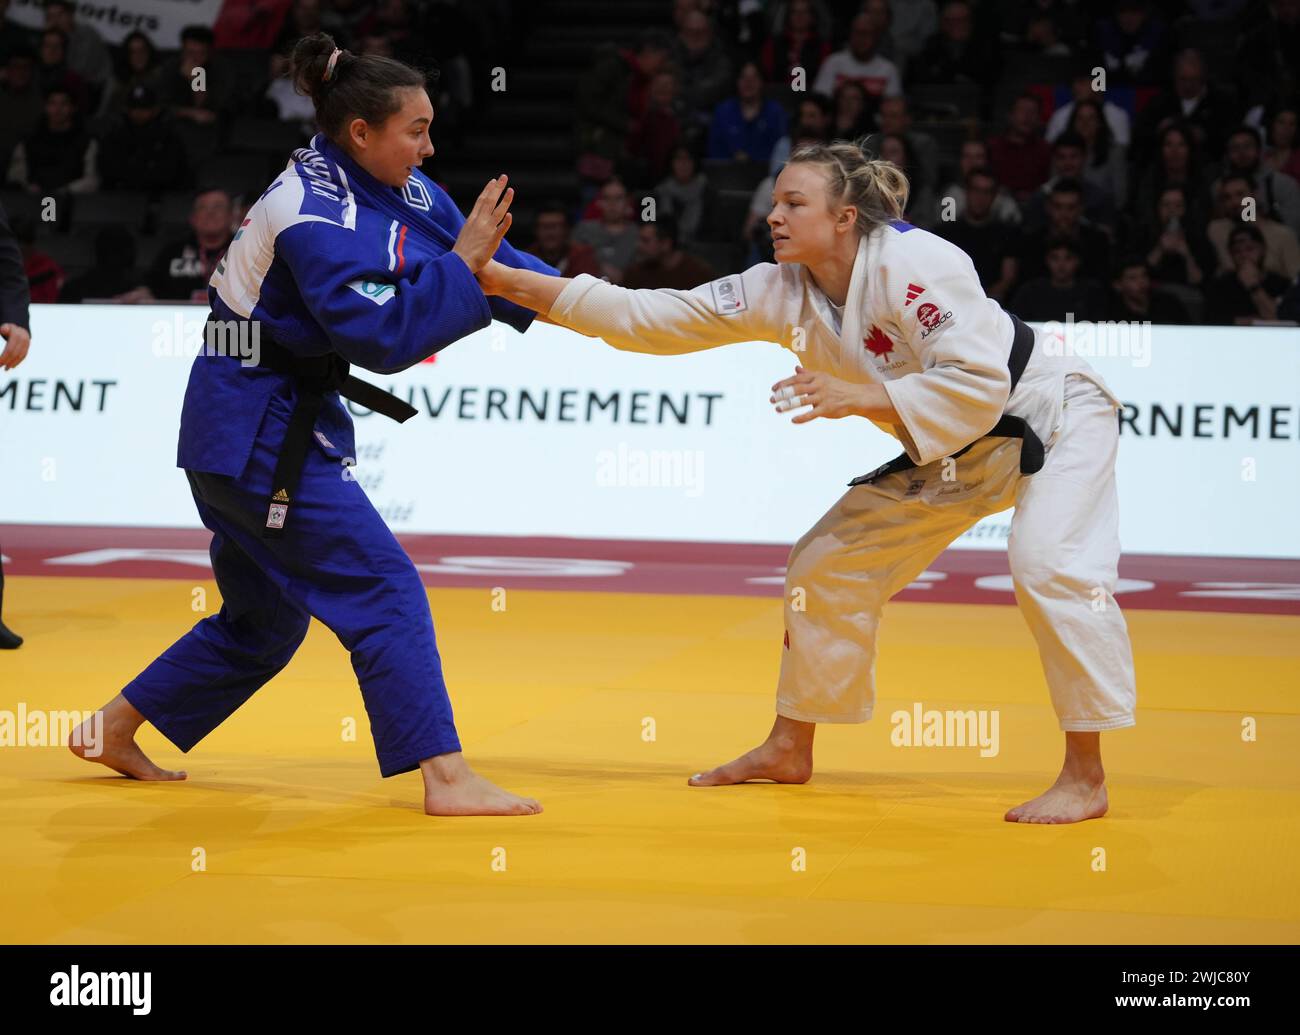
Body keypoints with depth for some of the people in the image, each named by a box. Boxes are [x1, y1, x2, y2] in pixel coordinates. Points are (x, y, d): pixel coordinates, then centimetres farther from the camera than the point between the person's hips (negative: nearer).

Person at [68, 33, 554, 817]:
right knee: (384, 589, -13)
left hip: (250, 429, 10)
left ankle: (114, 731, 30)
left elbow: (463, 244, 9)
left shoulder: (389, 184, 5)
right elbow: (382, 336, -28)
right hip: (262, 432, -10)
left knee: (266, 620, 19)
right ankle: (447, 780, -14)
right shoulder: (317, 216, -22)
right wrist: (462, 263, -26)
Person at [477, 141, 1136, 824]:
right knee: (827, 564, 8)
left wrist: (860, 397, -38)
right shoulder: (781, 293, -10)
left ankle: (1084, 777, -21)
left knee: (1048, 563, -30)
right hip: (952, 453, 8)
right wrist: (512, 283, -17)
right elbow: (645, 317, -11)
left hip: (1051, 415, -7)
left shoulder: (913, 264, -30)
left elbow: (980, 386, -34)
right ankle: (789, 749, 23)